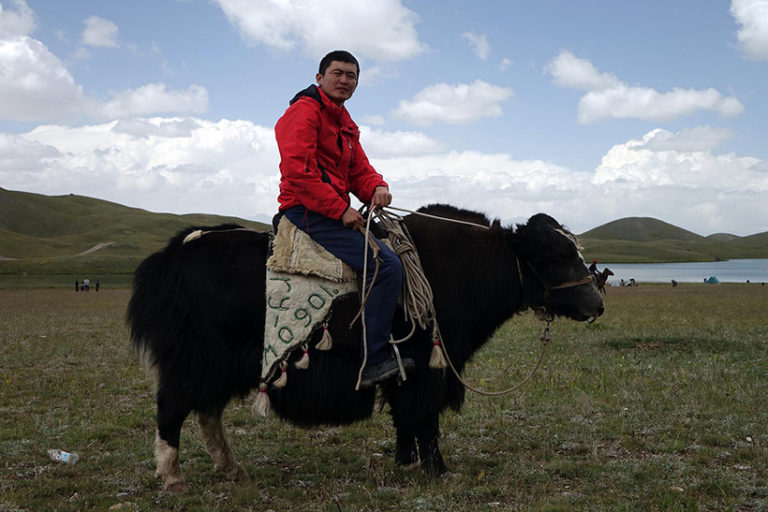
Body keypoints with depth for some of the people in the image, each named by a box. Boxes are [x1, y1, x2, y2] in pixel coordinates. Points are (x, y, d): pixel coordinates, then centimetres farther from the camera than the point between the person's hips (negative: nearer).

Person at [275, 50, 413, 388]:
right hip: (308, 211, -10)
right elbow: (298, 170, -19)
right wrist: (340, 209, -21)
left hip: (336, 213, 10)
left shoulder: (346, 124, 22)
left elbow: (359, 170, 18)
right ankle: (374, 361, -22)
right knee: (387, 264, -22)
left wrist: (377, 186, -7)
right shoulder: (305, 110, -8)